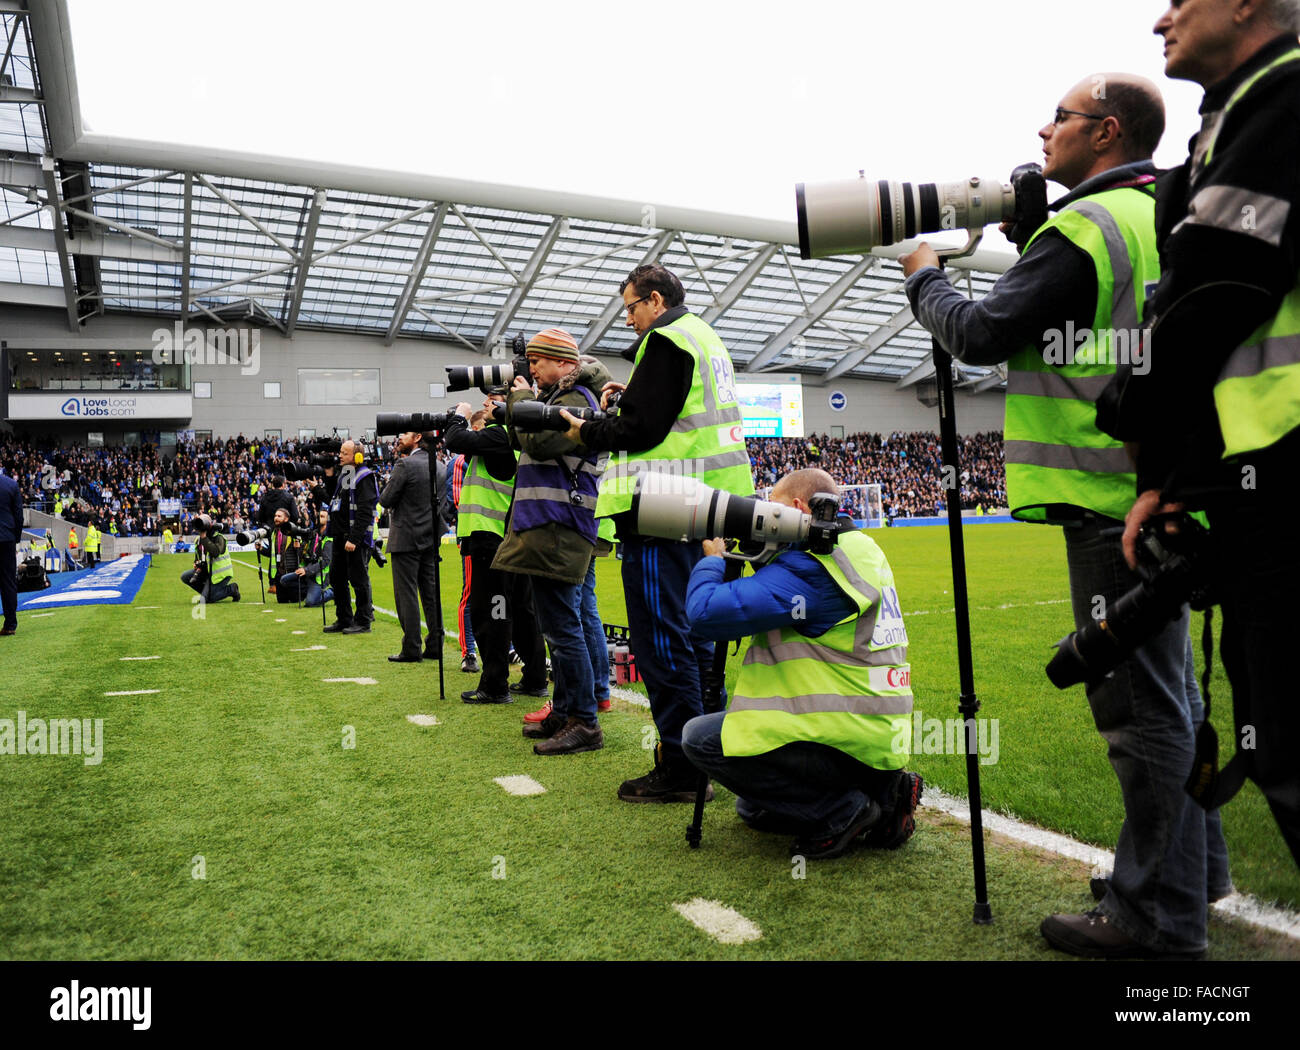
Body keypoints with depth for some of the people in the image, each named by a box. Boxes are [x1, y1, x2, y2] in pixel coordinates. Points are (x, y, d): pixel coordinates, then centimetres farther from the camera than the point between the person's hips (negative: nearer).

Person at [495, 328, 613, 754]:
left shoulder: (575, 399, -9)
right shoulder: (558, 397, 22)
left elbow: (538, 442, -21)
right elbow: (524, 443, 27)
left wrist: (521, 399, -5)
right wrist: (515, 407, 13)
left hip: (558, 529, -11)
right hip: (544, 527, 11)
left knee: (562, 627, -9)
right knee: (556, 625, 15)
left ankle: (584, 724, -4)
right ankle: (563, 712, 25)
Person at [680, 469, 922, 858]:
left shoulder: (809, 567, -20)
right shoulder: (861, 551, 12)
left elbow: (706, 611, -24)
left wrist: (712, 558, -4)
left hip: (848, 738, -10)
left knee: (700, 737, -7)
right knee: (754, 808, 24)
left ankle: (843, 812, -7)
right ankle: (883, 795, 13)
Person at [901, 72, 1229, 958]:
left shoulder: (1087, 226, -12)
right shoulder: (1163, 220, 17)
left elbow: (980, 334, -13)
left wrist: (926, 278, 5)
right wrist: (1025, 244, 19)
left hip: (1112, 498, -10)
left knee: (1140, 703, -4)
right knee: (1168, 687, 17)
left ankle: (1156, 916, 6)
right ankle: (1192, 868, 31)